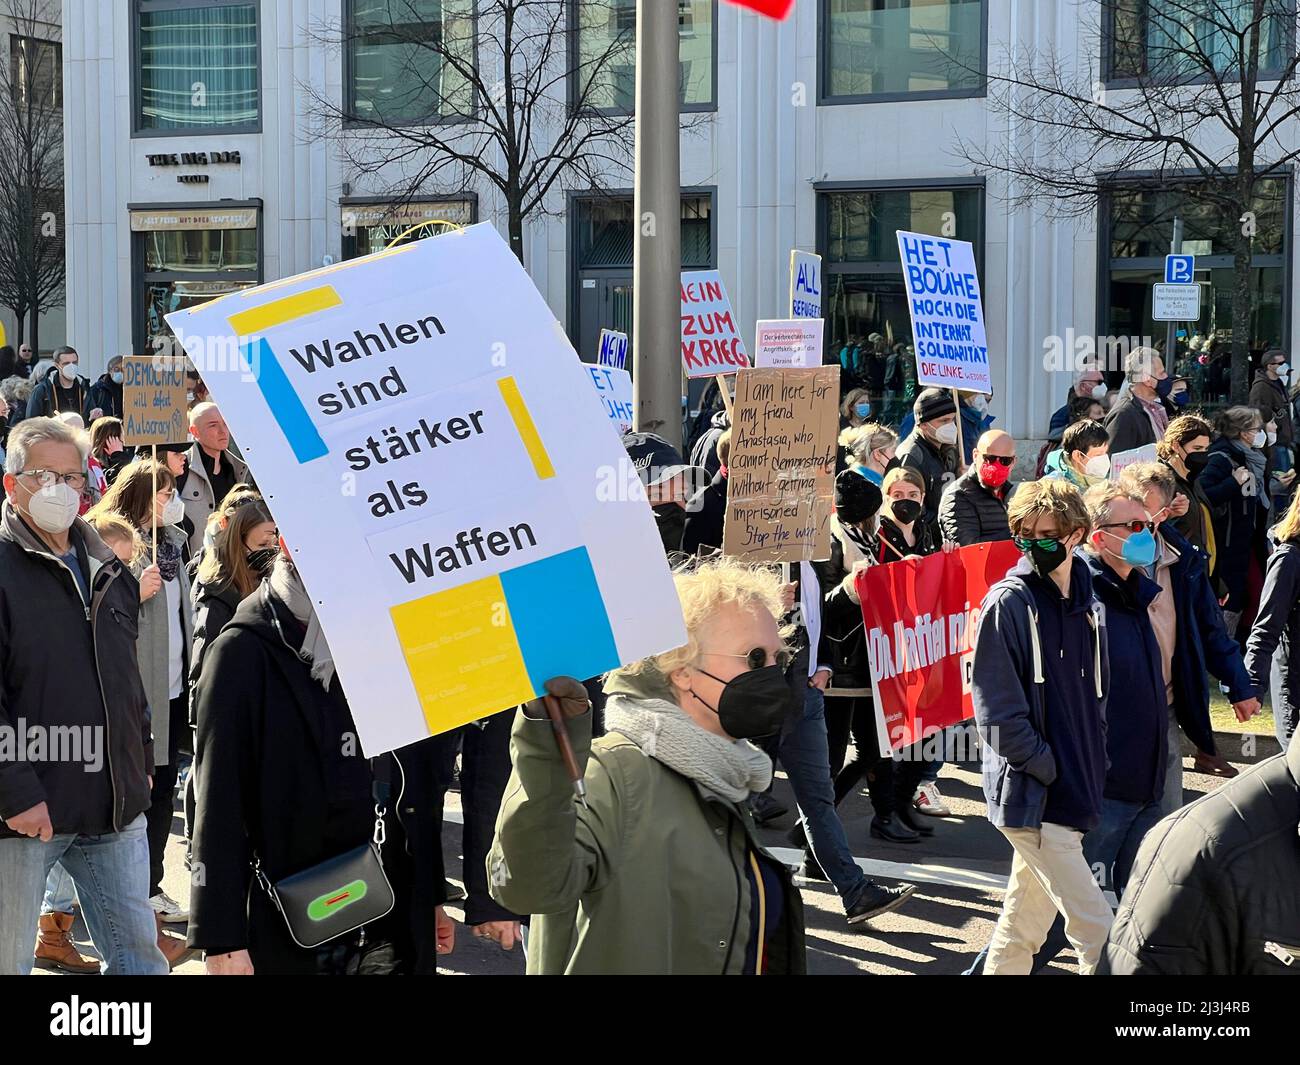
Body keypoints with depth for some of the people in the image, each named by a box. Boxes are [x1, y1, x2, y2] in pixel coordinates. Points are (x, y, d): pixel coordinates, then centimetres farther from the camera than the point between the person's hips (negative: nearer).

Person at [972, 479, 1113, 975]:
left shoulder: (1085, 603, 9)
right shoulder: (1008, 603, -12)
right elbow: (995, 706, -15)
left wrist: (1094, 764, 8)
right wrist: (1048, 769, -16)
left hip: (1074, 790, 7)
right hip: (1034, 795, -7)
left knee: (1025, 922, 17)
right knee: (1096, 928, -8)